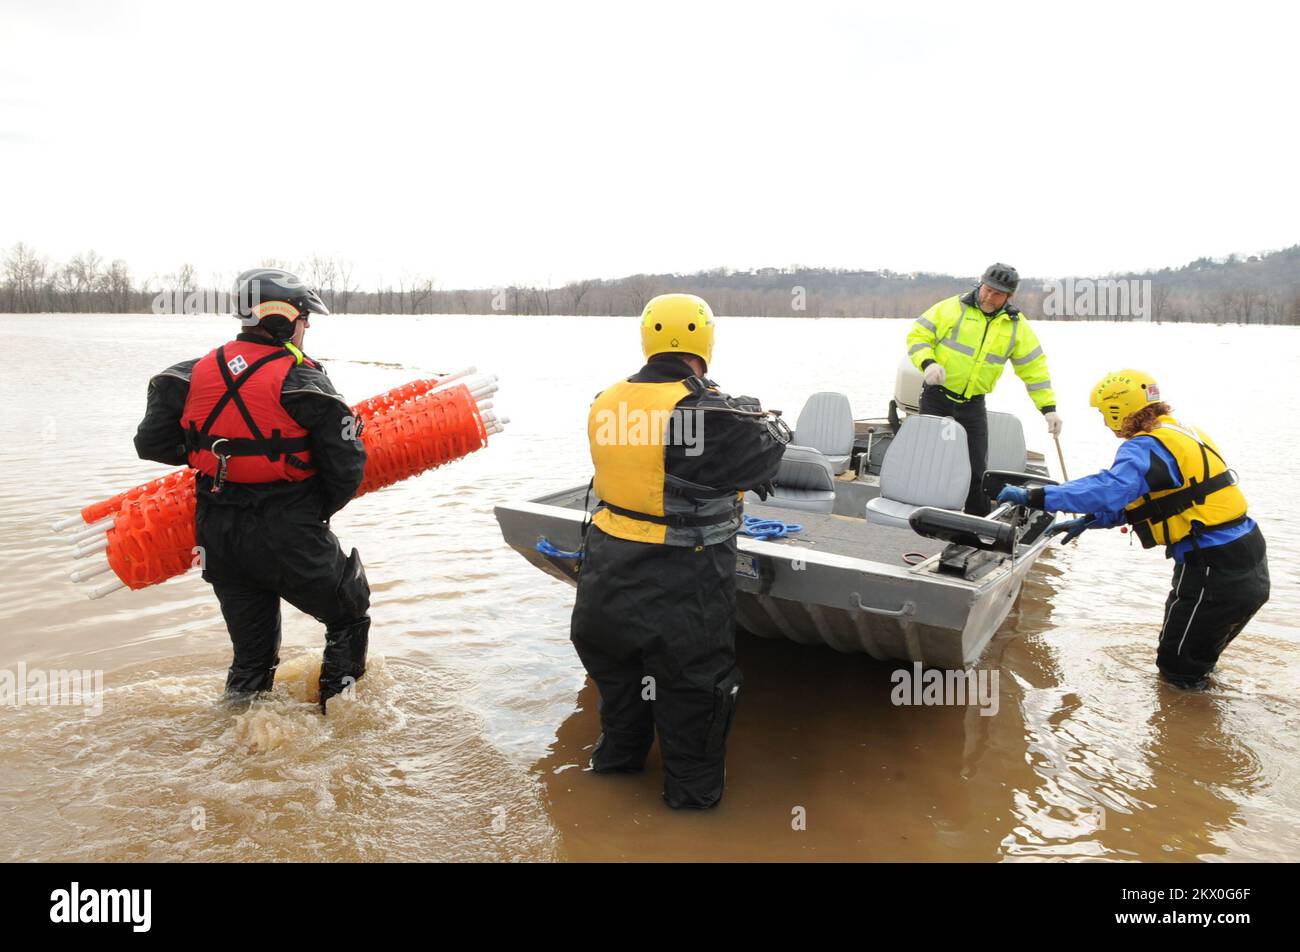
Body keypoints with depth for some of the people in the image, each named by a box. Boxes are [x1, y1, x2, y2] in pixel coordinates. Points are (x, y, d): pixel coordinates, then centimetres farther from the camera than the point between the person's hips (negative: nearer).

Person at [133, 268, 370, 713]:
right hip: (287, 537, -6)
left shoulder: (195, 372, 4)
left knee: (251, 656, 22)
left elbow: (151, 443, 10)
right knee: (349, 613, 19)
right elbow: (347, 466, -14)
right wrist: (319, 509, 6)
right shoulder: (303, 381, -12)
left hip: (217, 536, 6)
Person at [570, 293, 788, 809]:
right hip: (681, 582, -6)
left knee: (617, 665, 26)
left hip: (609, 568, 6)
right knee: (691, 676, 13)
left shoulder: (607, 403, -3)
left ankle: (619, 752, 47)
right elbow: (766, 451, -9)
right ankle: (693, 787, 30)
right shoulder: (710, 412, -22)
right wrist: (762, 419, 14)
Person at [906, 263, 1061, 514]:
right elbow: (918, 335, -4)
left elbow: (1034, 368, 6)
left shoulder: (1017, 325, 2)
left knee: (977, 470, 2)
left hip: (973, 404, 2)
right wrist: (928, 363, -23)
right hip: (936, 396, -1)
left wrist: (1049, 407, 0)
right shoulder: (953, 307, -6)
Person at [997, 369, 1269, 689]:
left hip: (1215, 575, -9)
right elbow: (1137, 498, 19)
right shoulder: (1181, 433, 12)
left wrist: (1034, 497, -33)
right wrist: (1087, 520, 16)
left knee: (1176, 667, 9)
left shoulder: (1145, 447, -18)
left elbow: (1109, 490, -35)